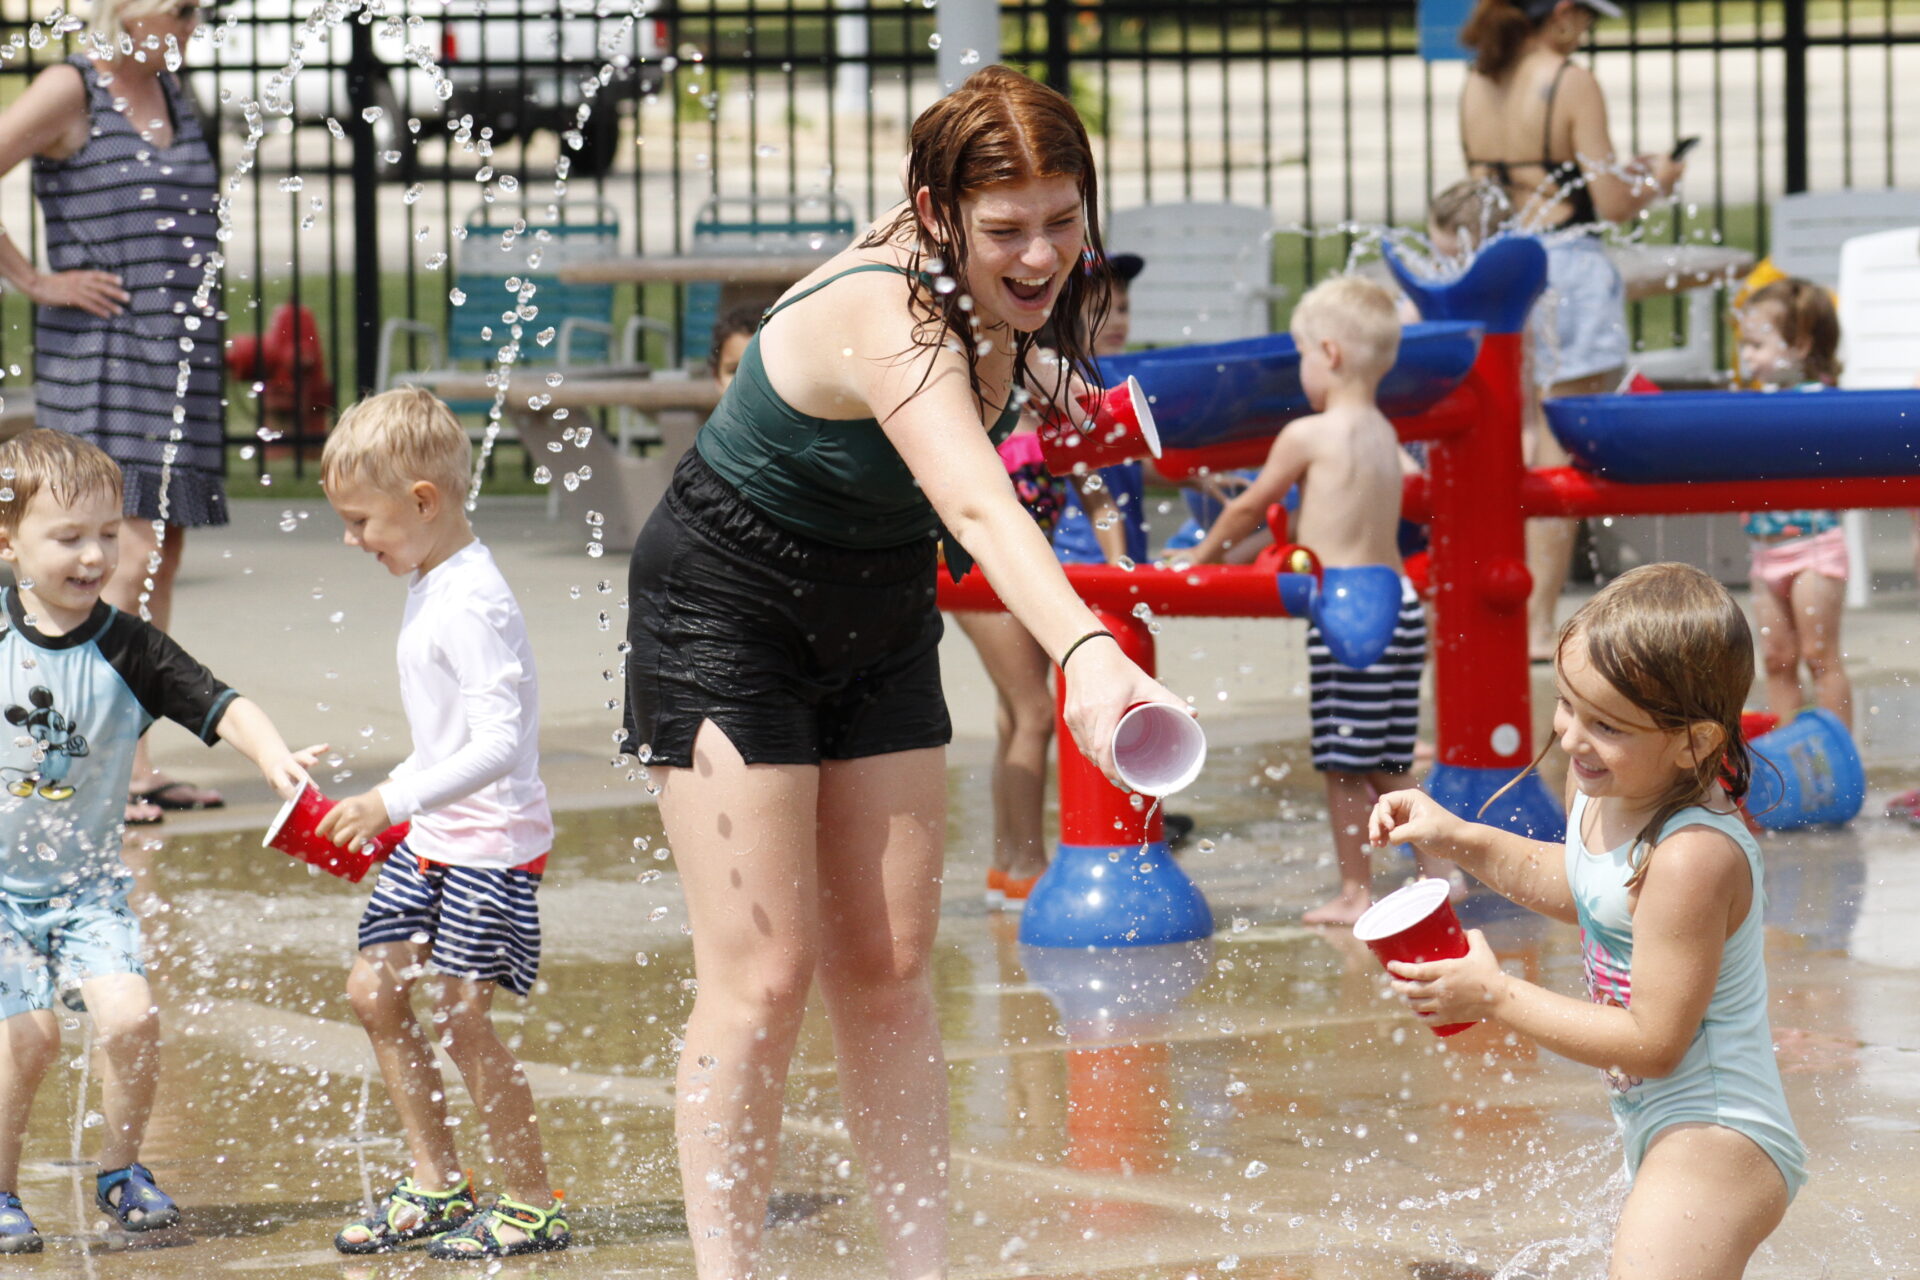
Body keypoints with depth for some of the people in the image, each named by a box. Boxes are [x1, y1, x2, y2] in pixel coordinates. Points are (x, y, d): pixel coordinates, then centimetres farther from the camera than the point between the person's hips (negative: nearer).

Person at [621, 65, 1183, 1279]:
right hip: (728, 617, -8)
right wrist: (1086, 654, -68)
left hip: (877, 621, 8)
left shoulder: (984, 308, -9)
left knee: (888, 971, 6)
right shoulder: (888, 323, -34)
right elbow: (977, 505, -54)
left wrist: (1034, 377, 6)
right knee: (763, 976, -12)